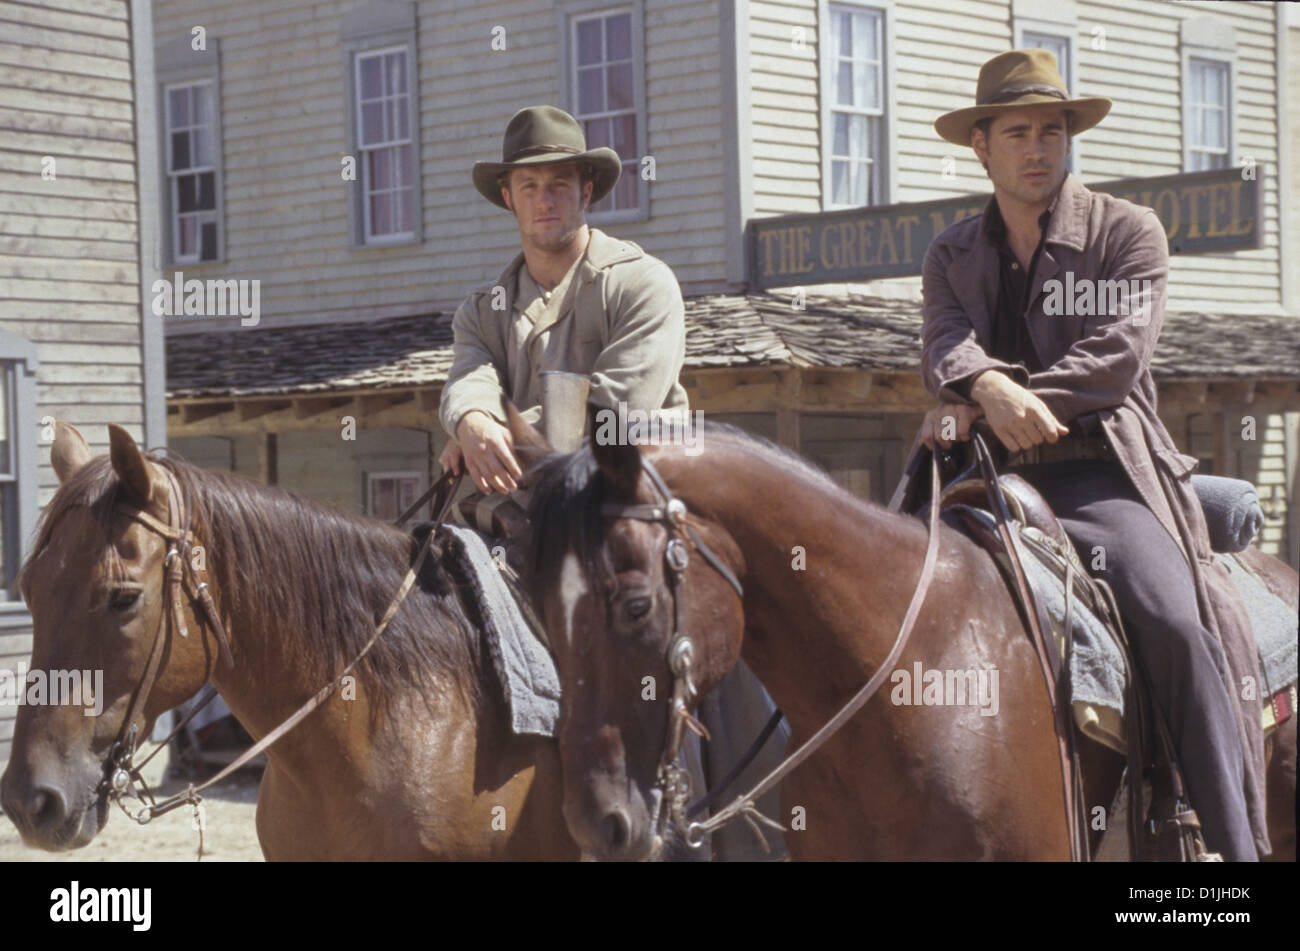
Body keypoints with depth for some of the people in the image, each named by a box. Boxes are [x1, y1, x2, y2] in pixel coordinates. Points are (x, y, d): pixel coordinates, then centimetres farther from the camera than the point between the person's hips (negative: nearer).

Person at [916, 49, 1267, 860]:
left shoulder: (1129, 231, 5)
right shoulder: (953, 255, 16)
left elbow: (1118, 353, -10)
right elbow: (945, 346, -3)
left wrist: (978, 408, -17)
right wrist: (987, 386, -29)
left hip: (1102, 475, -4)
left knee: (1174, 622, -26)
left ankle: (1239, 843, -22)